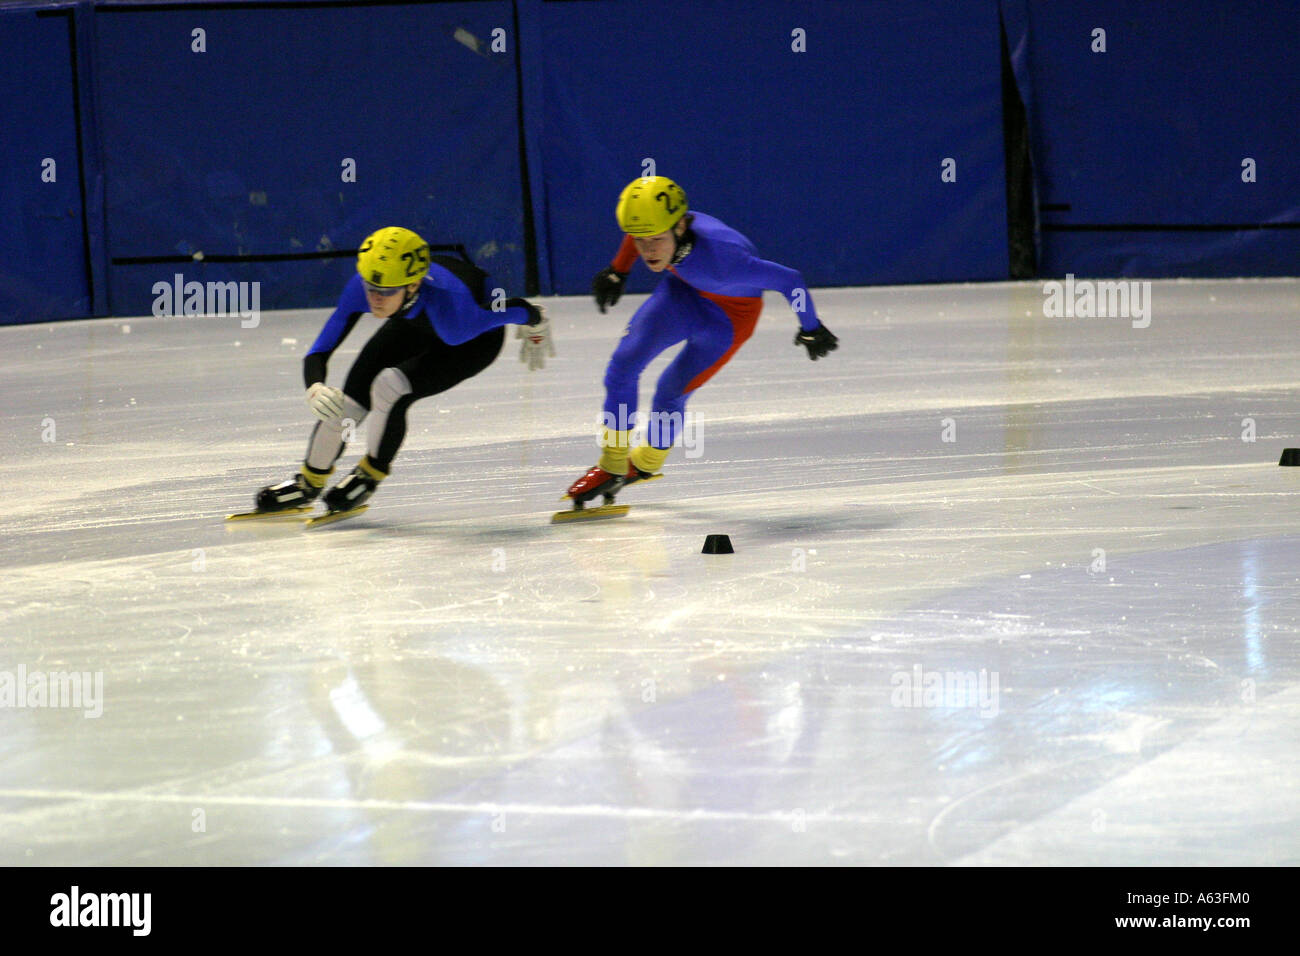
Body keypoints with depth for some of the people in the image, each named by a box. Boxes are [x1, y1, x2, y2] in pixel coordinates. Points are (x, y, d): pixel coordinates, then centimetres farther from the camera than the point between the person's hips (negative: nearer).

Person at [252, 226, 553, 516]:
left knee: (389, 387, -25)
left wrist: (536, 327, -5)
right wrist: (315, 389, -50)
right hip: (415, 326, 5)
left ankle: (370, 475, 4)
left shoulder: (447, 308, -46)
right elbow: (318, 352, -28)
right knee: (345, 404, -4)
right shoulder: (360, 288, -34)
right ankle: (307, 485, 23)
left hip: (479, 337, -4)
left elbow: (519, 311, -28)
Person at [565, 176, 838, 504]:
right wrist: (617, 272, 10)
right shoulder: (654, 224, -29)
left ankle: (645, 464, 30)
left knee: (670, 393, 0)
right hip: (683, 291, 5)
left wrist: (811, 329, -16)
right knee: (623, 364, -6)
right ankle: (611, 466, 11)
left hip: (728, 317, -5)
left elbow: (790, 281, -33)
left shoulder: (719, 259, -44)